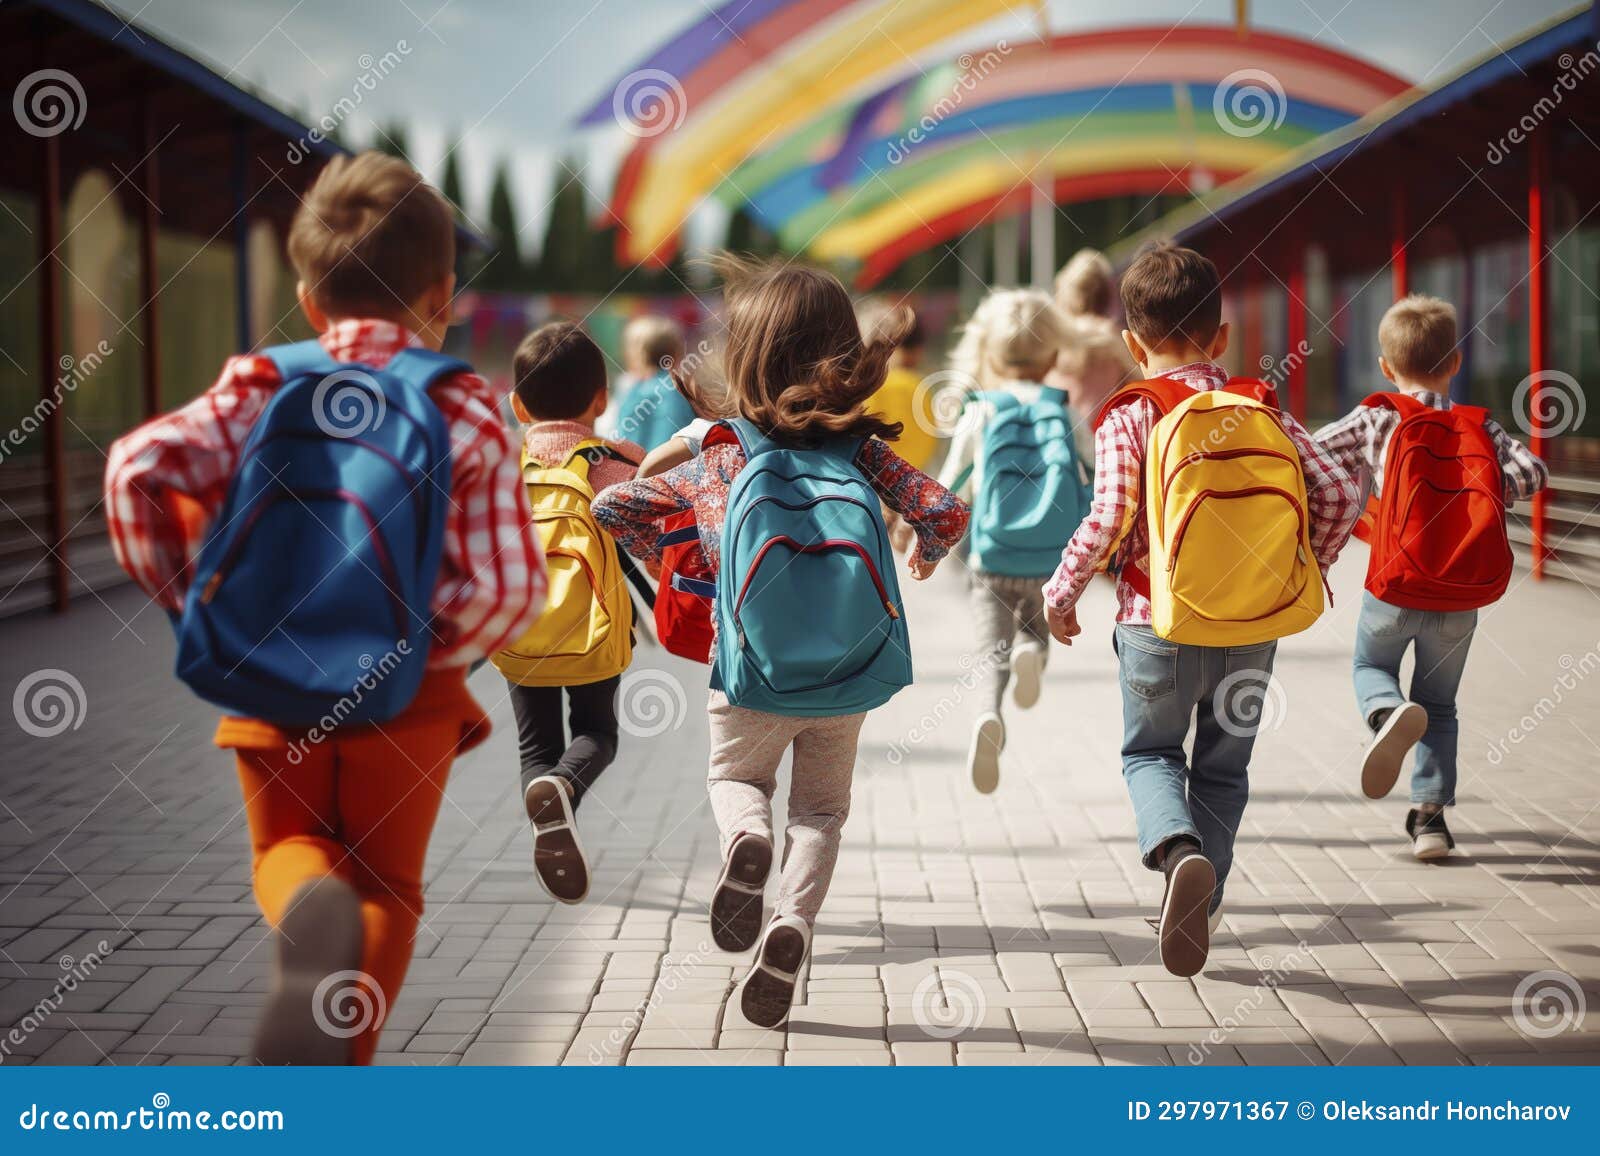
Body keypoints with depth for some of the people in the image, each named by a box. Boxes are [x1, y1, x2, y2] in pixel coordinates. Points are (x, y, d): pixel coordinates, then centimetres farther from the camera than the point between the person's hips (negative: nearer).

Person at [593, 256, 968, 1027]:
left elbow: (612, 507, 5)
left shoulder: (721, 460, 1)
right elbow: (944, 513, -7)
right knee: (821, 808, 17)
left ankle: (745, 838, -11)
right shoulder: (863, 449, 1)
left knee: (735, 777, 24)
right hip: (845, 681, 1)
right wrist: (927, 556, 15)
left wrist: (663, 558, 22)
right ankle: (793, 921, -9)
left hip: (752, 680, -1)